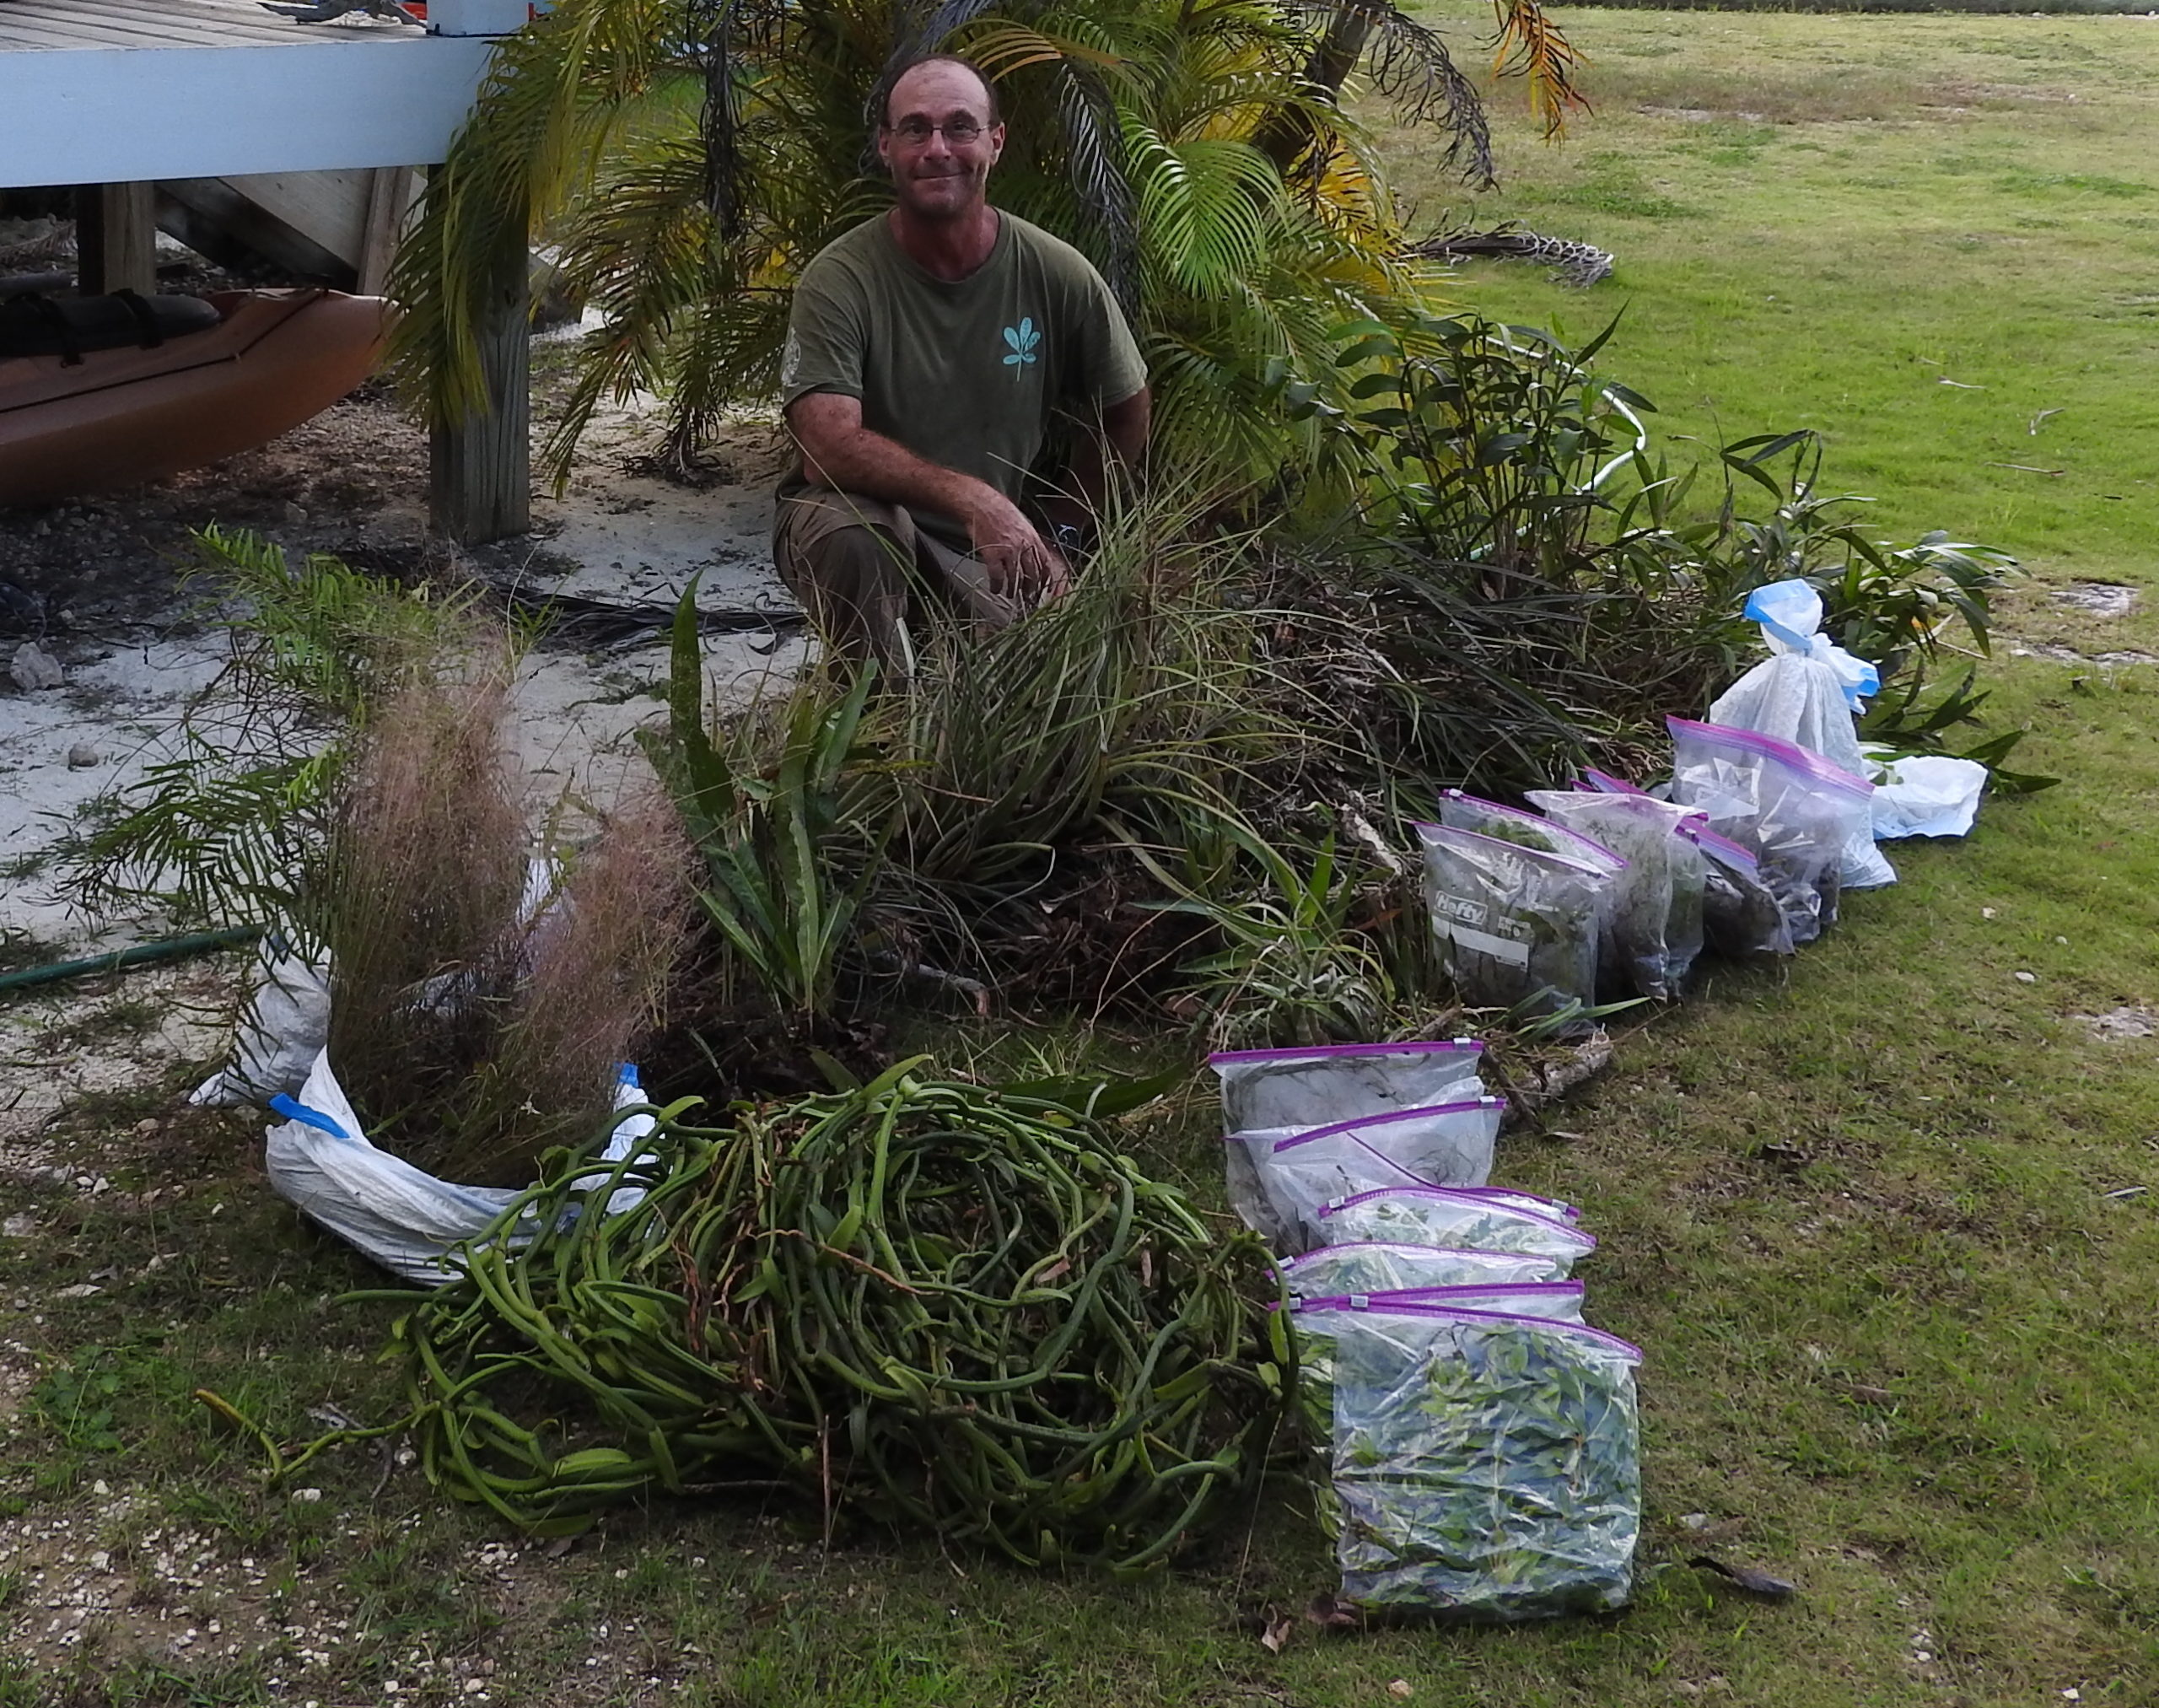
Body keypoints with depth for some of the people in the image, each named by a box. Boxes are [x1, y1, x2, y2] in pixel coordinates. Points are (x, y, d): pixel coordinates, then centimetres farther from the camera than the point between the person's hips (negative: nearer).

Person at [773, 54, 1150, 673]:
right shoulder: (838, 280, -18)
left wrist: (1057, 531, 9)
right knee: (855, 532, -37)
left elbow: (1124, 413, 9)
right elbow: (828, 447, -29)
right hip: (856, 520, -4)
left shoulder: (1057, 275, -7)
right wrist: (971, 498, -40)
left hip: (990, 554, 4)